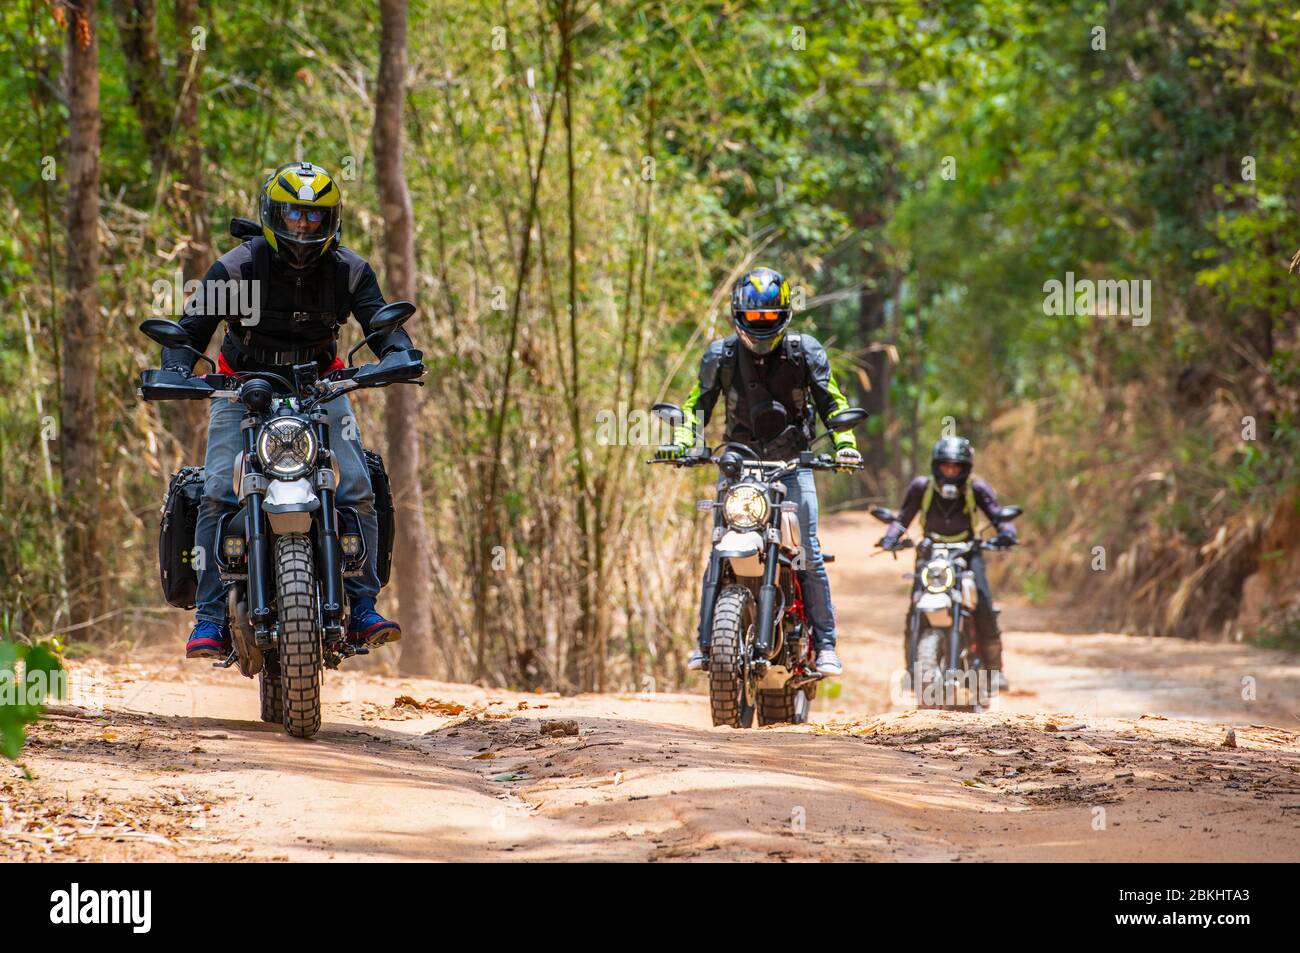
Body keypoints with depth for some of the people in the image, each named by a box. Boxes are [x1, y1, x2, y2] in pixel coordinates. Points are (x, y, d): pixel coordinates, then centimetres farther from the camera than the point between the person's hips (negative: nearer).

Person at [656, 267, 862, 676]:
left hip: (793, 462, -1)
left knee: (808, 555, -9)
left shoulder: (804, 351, -3)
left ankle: (825, 645, -4)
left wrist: (844, 443, -15)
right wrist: (681, 441, -15)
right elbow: (698, 401, 3)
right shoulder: (721, 355, -1)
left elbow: (832, 400, 1)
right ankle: (706, 642, -6)